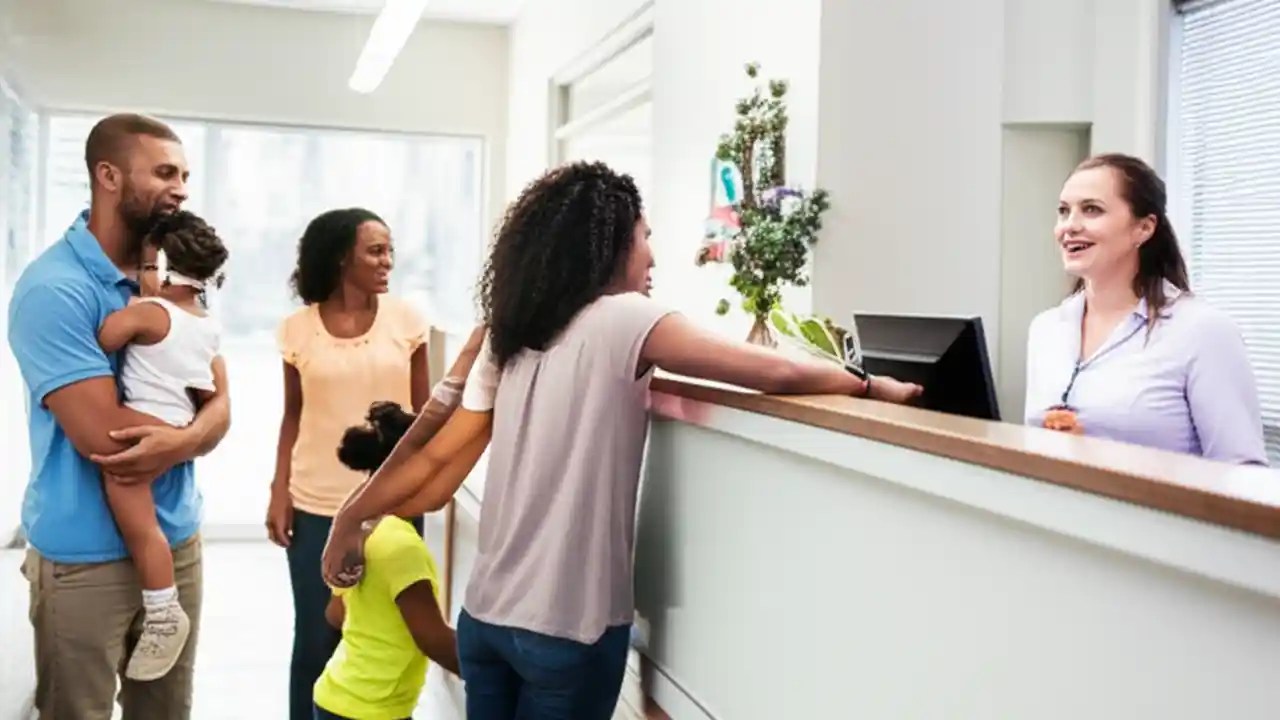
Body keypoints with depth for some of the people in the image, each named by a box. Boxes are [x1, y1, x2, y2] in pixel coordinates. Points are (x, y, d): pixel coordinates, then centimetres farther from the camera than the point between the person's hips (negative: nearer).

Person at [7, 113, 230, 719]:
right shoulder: (53, 288, -18)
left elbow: (218, 405, 1)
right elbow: (101, 434, -24)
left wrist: (179, 442, -21)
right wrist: (195, 430, -9)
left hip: (176, 539, 7)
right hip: (85, 556, -6)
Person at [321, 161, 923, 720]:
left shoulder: (513, 338, 7)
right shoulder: (623, 319, -12)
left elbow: (437, 455, 10)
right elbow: (778, 374, -16)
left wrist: (351, 517, 22)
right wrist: (871, 386, 0)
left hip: (486, 615, 6)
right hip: (566, 627, -6)